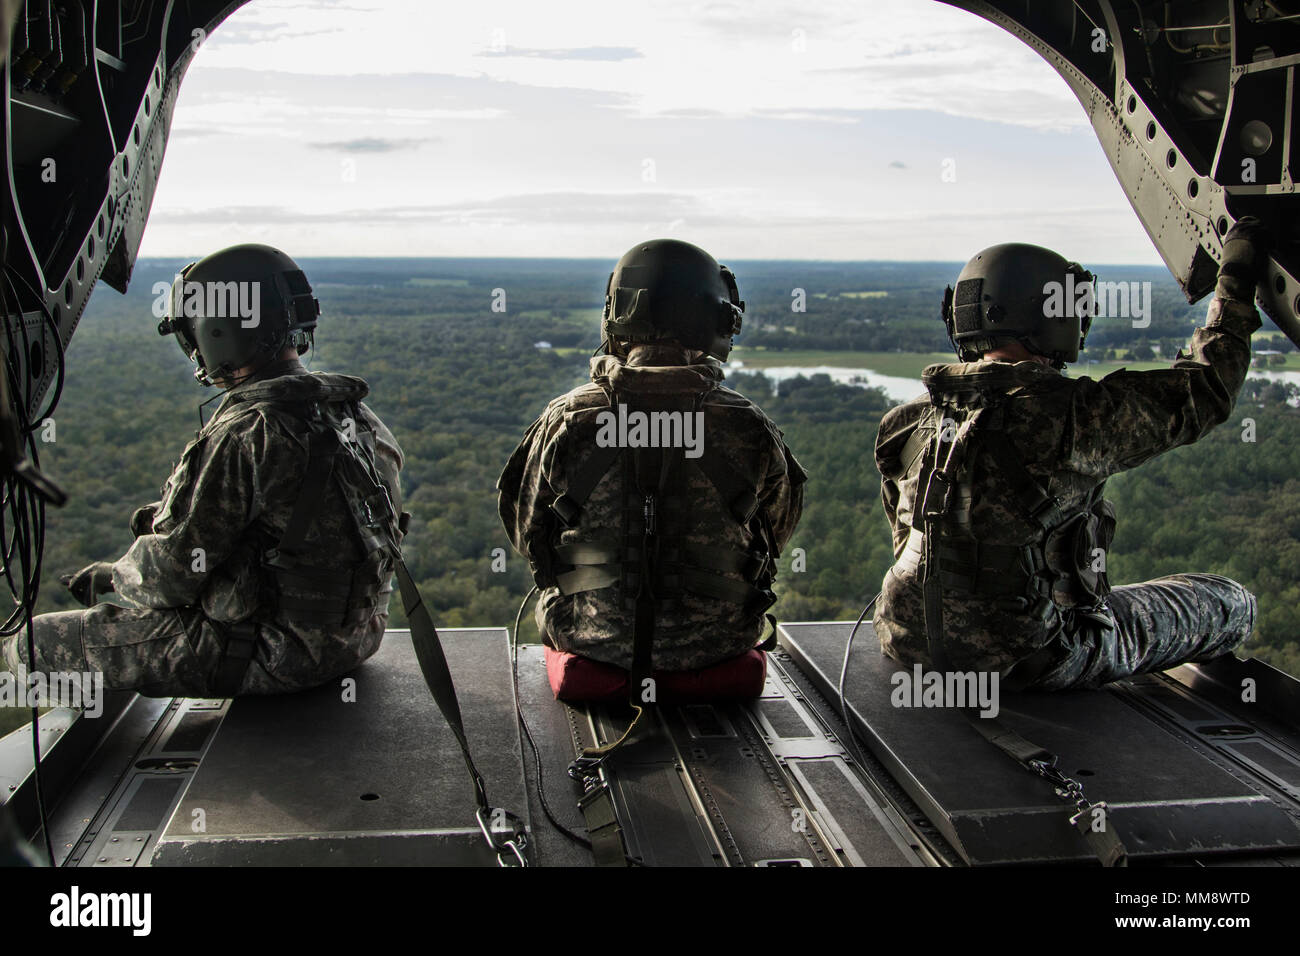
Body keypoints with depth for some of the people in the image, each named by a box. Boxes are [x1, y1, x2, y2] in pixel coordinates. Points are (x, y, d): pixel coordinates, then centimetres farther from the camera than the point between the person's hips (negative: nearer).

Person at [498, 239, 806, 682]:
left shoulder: (566, 421, -15)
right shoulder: (750, 429, -15)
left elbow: (526, 532, 0)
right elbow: (778, 529, 4)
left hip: (595, 639, 0)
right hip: (716, 641, 0)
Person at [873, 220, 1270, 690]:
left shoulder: (910, 420, -2)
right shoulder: (1077, 418, -22)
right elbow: (1204, 388, -6)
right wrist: (1237, 281, 8)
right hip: (1025, 663, -6)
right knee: (1231, 603, 12)